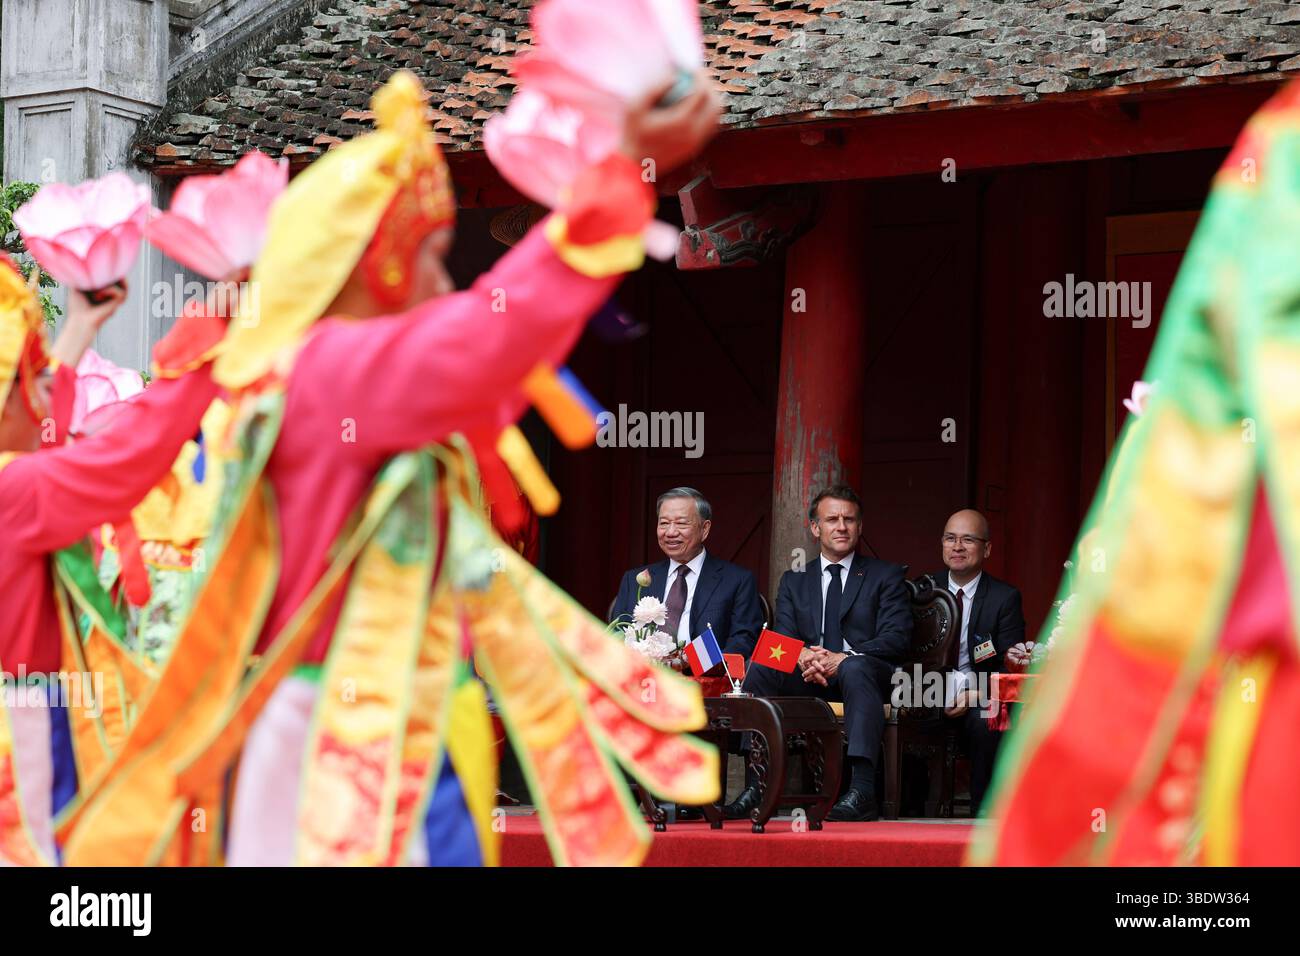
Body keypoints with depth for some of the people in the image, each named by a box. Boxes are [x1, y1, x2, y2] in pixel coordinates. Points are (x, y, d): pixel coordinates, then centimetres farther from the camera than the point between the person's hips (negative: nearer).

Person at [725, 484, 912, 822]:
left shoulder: (886, 575, 12)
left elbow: (897, 638, -2)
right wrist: (803, 657, -18)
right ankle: (757, 786, -31)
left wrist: (844, 658, -20)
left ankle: (862, 790, -52)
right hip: (808, 681, 3)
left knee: (856, 669, -38)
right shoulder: (793, 581, 21)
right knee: (758, 666, -25)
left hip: (863, 672, -3)